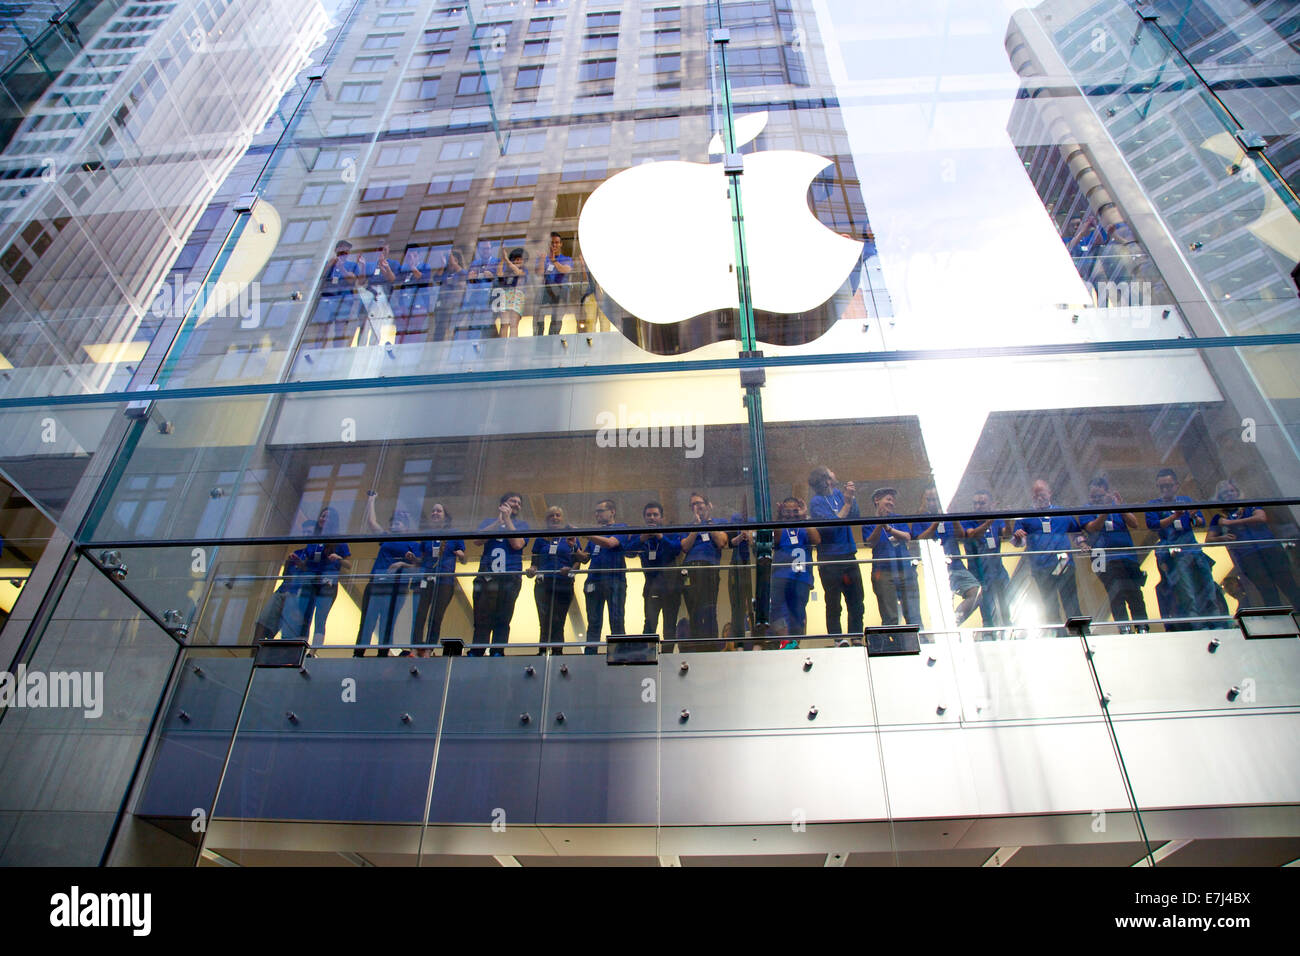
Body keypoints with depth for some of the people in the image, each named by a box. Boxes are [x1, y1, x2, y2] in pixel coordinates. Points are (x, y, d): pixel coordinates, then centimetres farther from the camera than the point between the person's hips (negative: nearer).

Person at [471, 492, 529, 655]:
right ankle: (475, 654, -5)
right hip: (486, 576, 1)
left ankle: (497, 654, -2)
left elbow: (517, 544, -4)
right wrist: (499, 520, -4)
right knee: (481, 620, -5)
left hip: (510, 578, 0)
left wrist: (507, 519, -1)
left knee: (503, 621, -4)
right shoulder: (489, 522, 20)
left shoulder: (522, 525, 17)